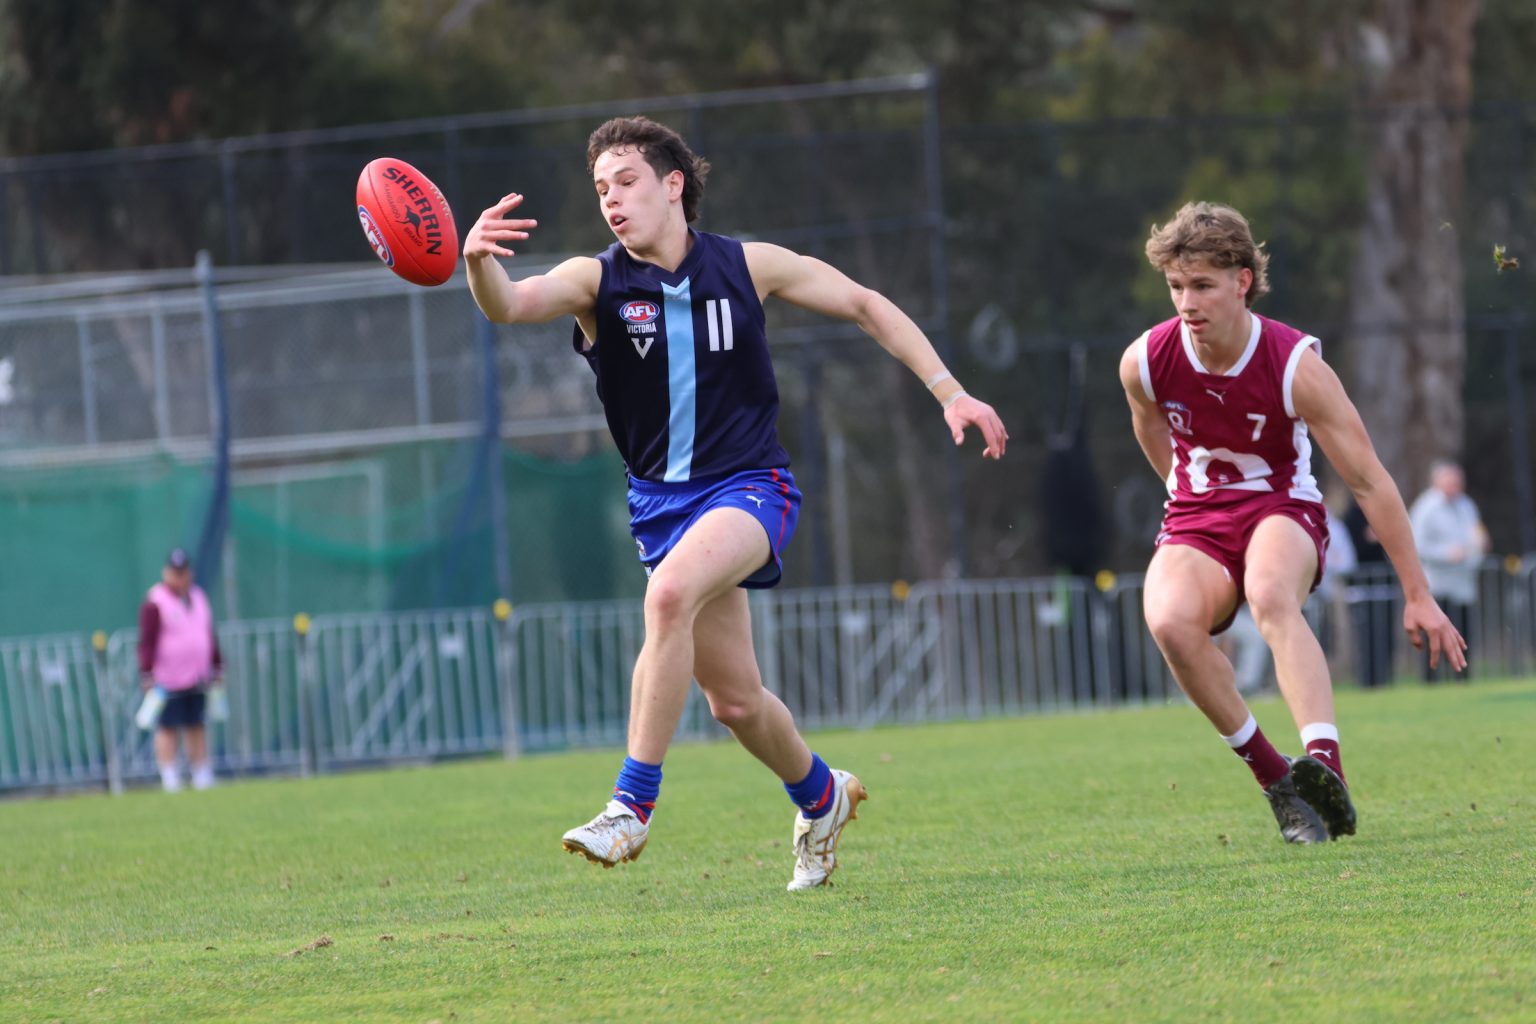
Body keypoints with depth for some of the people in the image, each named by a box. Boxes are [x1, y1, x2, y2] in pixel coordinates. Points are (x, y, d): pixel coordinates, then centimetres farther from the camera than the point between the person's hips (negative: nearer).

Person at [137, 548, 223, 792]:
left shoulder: (198, 596, 15)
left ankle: (202, 778, 12)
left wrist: (217, 667, 21)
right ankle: (169, 778, -5)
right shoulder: (155, 602, -7)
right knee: (167, 727, -5)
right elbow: (147, 641, -11)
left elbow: (209, 634, 23)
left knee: (197, 727, 8)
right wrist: (147, 674, -17)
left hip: (197, 679, 6)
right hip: (168, 680, -6)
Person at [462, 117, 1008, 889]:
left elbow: (864, 306, 9)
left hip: (750, 486, -3)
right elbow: (508, 305, -26)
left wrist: (949, 391, 4)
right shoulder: (596, 281, -5)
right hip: (661, 499, 3)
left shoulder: (746, 267, -4)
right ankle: (820, 796, 40)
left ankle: (633, 804, -30)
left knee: (670, 594, -33)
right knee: (734, 701, 8)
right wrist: (479, 261, -49)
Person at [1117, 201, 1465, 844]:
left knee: (1271, 596, -39)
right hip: (1194, 522, 3)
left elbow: (1369, 482, -13)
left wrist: (1417, 595, -11)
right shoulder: (1144, 363, -11)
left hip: (1282, 509, -2)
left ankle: (1326, 766, -55)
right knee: (1170, 620, -33)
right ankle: (1274, 779, -20)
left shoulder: (1296, 367, -19)